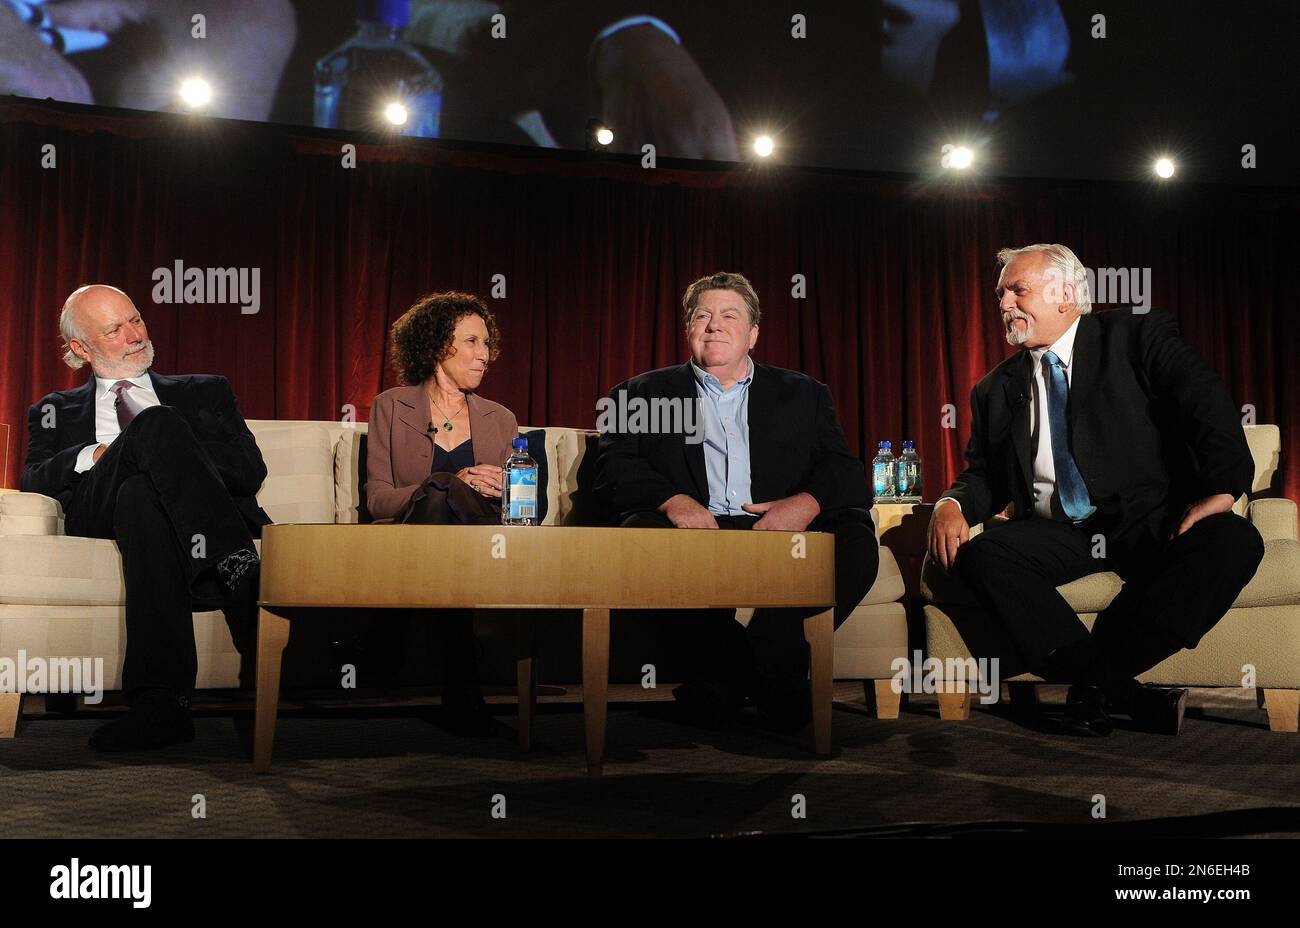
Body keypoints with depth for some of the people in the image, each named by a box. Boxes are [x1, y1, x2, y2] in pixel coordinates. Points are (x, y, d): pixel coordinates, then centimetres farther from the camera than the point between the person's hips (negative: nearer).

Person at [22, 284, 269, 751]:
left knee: (141, 496, -38)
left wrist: (170, 453, -2)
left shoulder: (207, 392, 27)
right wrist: (95, 456, -8)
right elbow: (34, 483, 11)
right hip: (95, 516, 0)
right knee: (157, 423, -32)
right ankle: (242, 575, -47)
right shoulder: (55, 411, 31)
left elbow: (250, 470, 11)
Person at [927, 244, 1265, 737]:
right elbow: (984, 474, 16)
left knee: (1234, 541, -31)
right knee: (977, 554, -27)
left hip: (1150, 526, -2)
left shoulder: (1139, 337, 6)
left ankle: (1094, 682, -28)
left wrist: (1221, 488, -24)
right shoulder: (996, 390, 16)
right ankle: (1128, 696, -27)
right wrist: (953, 504, -9)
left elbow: (1206, 401, -6)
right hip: (1055, 536, 3)